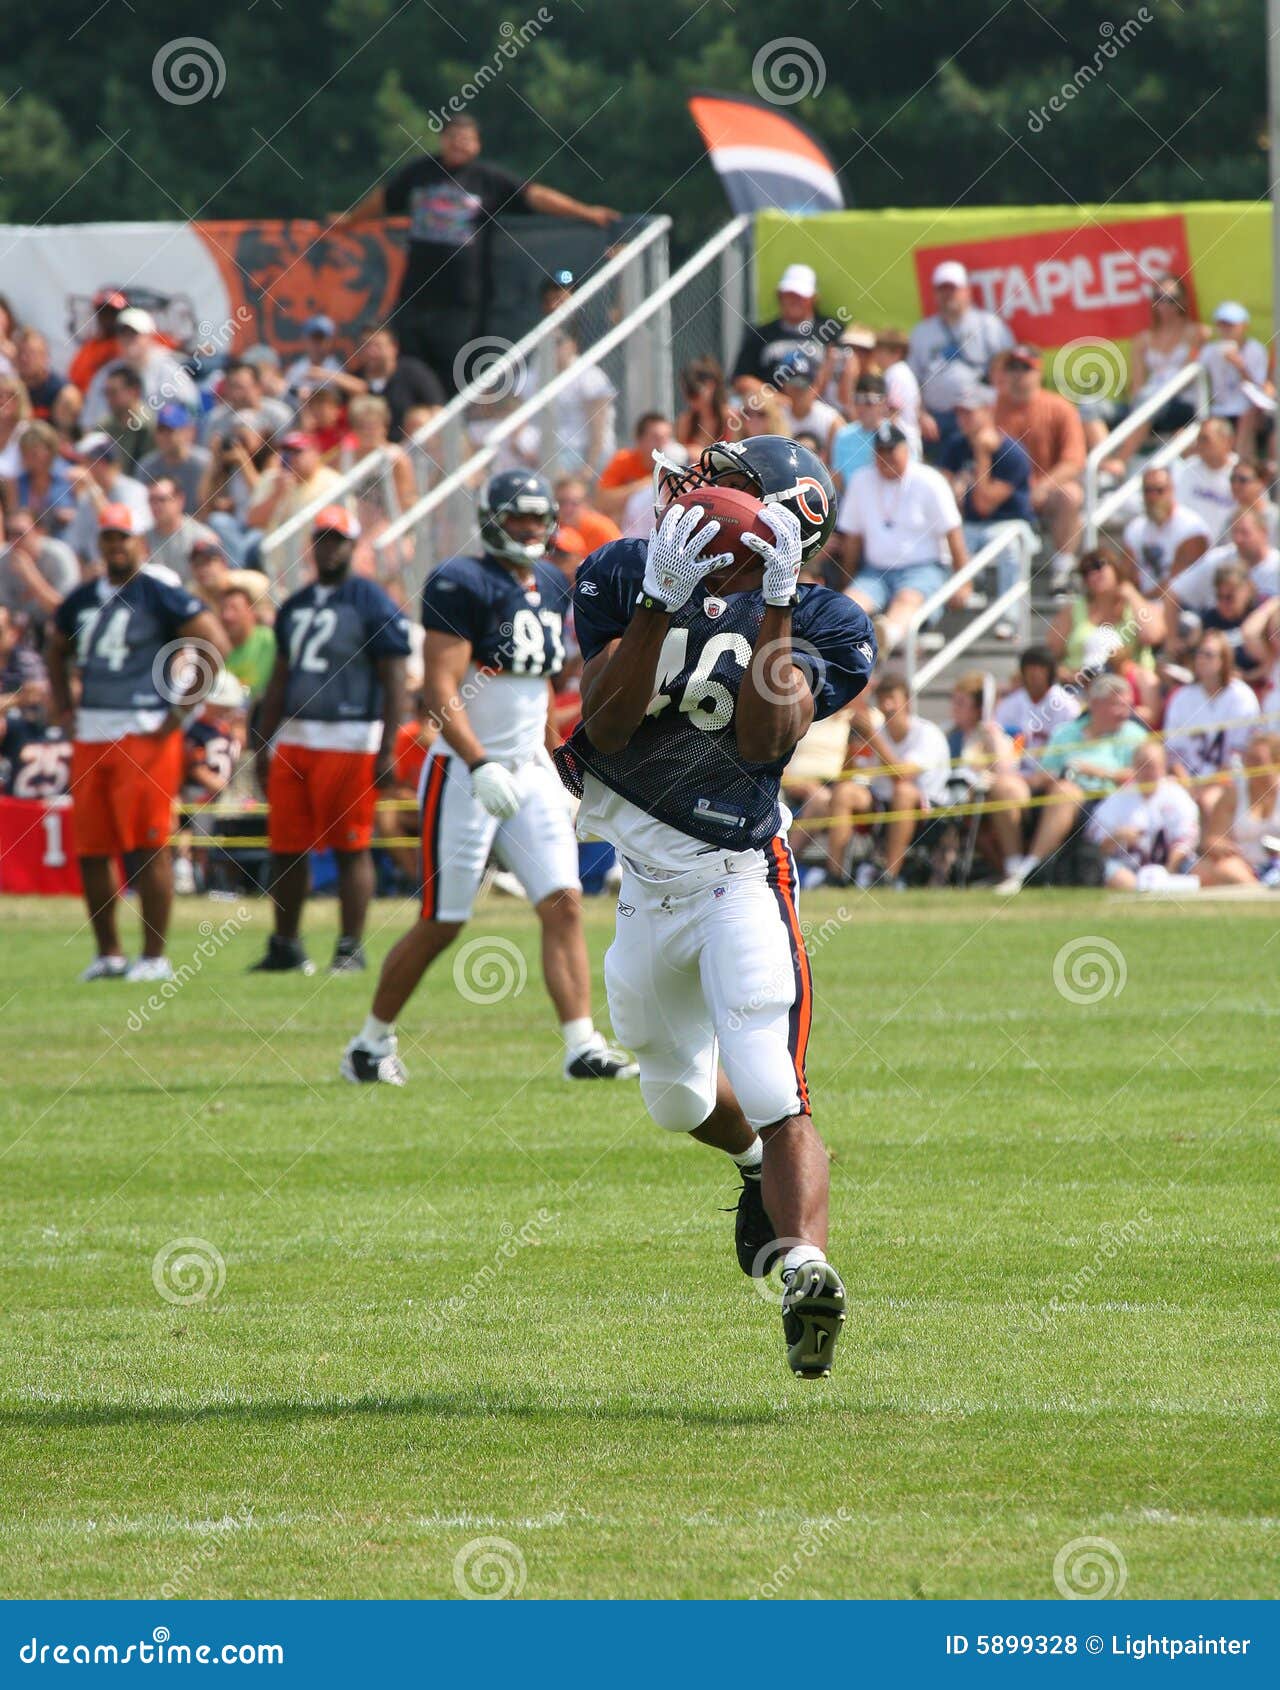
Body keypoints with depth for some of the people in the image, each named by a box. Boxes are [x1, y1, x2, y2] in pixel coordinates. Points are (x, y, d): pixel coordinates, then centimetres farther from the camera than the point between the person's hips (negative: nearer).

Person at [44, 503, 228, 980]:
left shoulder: (161, 597, -6)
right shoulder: (81, 600, 13)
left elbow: (215, 645, -10)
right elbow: (56, 650, 31)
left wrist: (180, 710, -12)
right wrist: (62, 705, 17)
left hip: (145, 734, -7)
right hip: (90, 738, 7)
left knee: (148, 847, -6)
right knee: (91, 850, 7)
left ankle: (155, 955, -1)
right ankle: (108, 954, 17)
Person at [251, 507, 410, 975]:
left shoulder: (371, 604, -5)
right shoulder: (295, 606, 17)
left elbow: (394, 682, -8)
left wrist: (386, 750, -14)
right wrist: (264, 745, 20)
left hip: (349, 739, -7)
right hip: (294, 738, 7)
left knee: (350, 846, -3)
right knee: (286, 848, 6)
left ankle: (351, 948, 1)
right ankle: (285, 947, 15)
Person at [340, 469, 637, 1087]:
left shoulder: (552, 587, 12)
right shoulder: (462, 584, -13)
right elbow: (440, 691, -19)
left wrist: (551, 768, 19)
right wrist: (483, 768, -28)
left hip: (529, 770, 7)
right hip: (466, 774, -7)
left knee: (564, 905, -6)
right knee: (441, 923, 0)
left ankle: (582, 1046, -9)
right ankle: (372, 1042, 16)